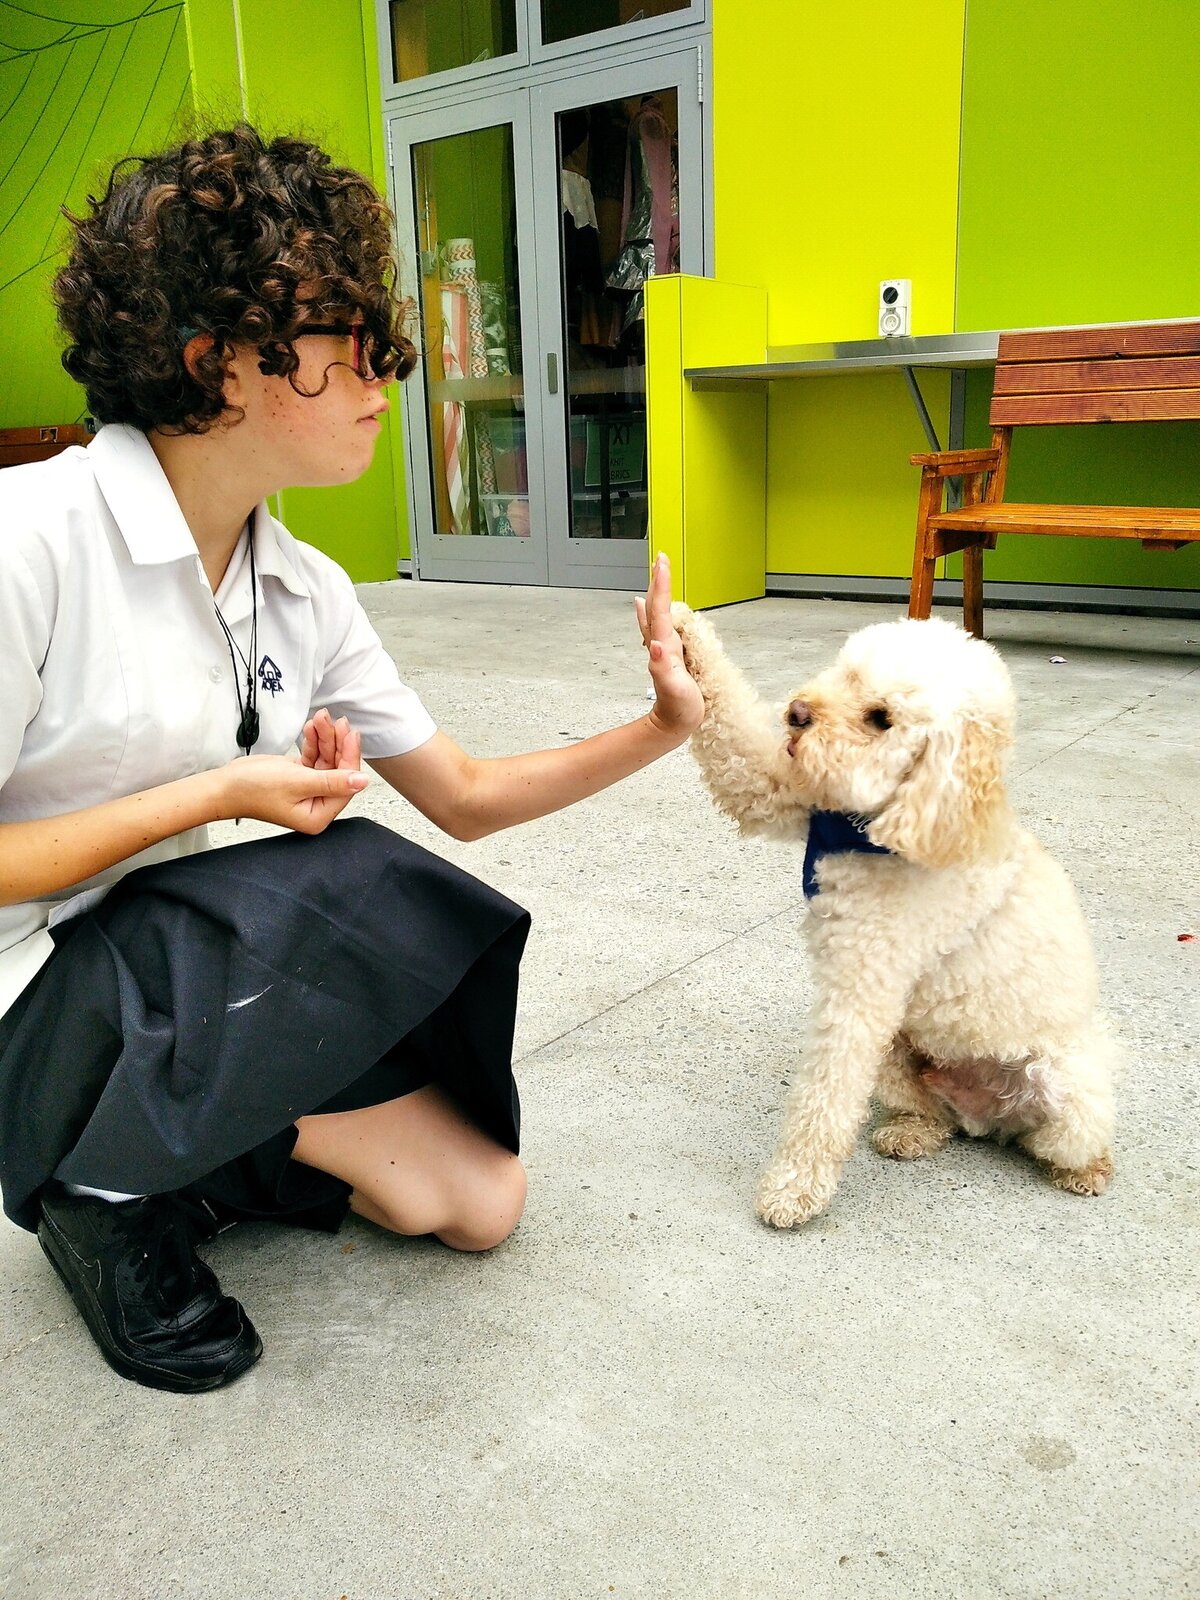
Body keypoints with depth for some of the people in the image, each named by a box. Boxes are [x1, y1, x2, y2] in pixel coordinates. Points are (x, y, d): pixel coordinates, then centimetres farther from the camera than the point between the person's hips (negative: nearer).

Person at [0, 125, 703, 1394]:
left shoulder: (306, 596, -1)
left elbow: (468, 797, 4)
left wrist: (666, 727, -7)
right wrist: (215, 796, -21)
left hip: (188, 992, 6)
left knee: (477, 1202, -2)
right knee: (355, 885, -31)